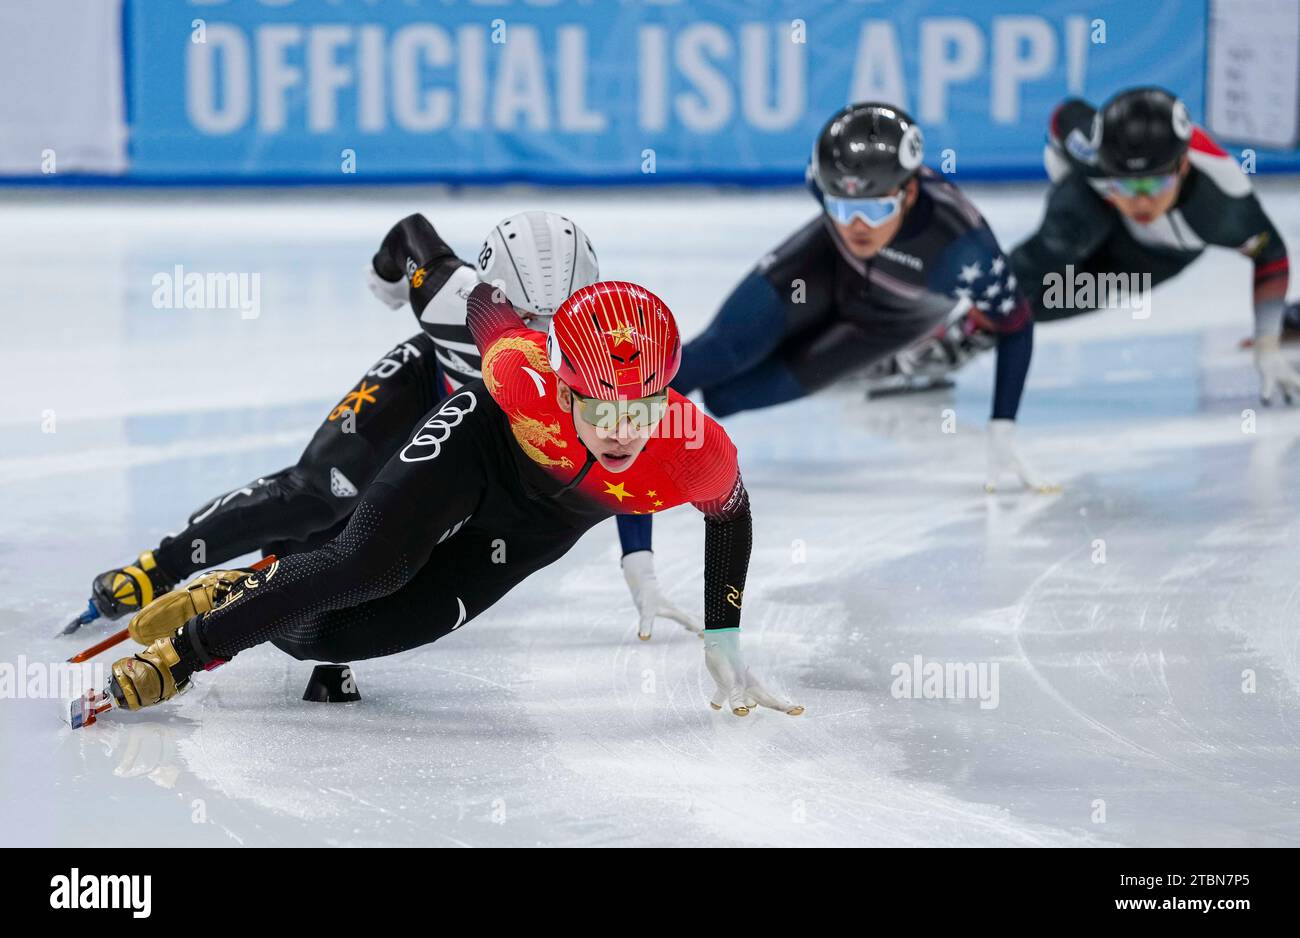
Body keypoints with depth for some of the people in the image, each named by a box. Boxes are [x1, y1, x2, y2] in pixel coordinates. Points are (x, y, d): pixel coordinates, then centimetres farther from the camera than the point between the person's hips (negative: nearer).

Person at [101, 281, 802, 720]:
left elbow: (731, 511, -11)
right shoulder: (523, 379, -40)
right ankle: (186, 647, -6)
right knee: (367, 568, -26)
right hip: (481, 444, -2)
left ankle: (254, 598, 21)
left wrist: (723, 640, -7)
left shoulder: (697, 453, -36)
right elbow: (488, 300, -18)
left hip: (542, 524, 2)